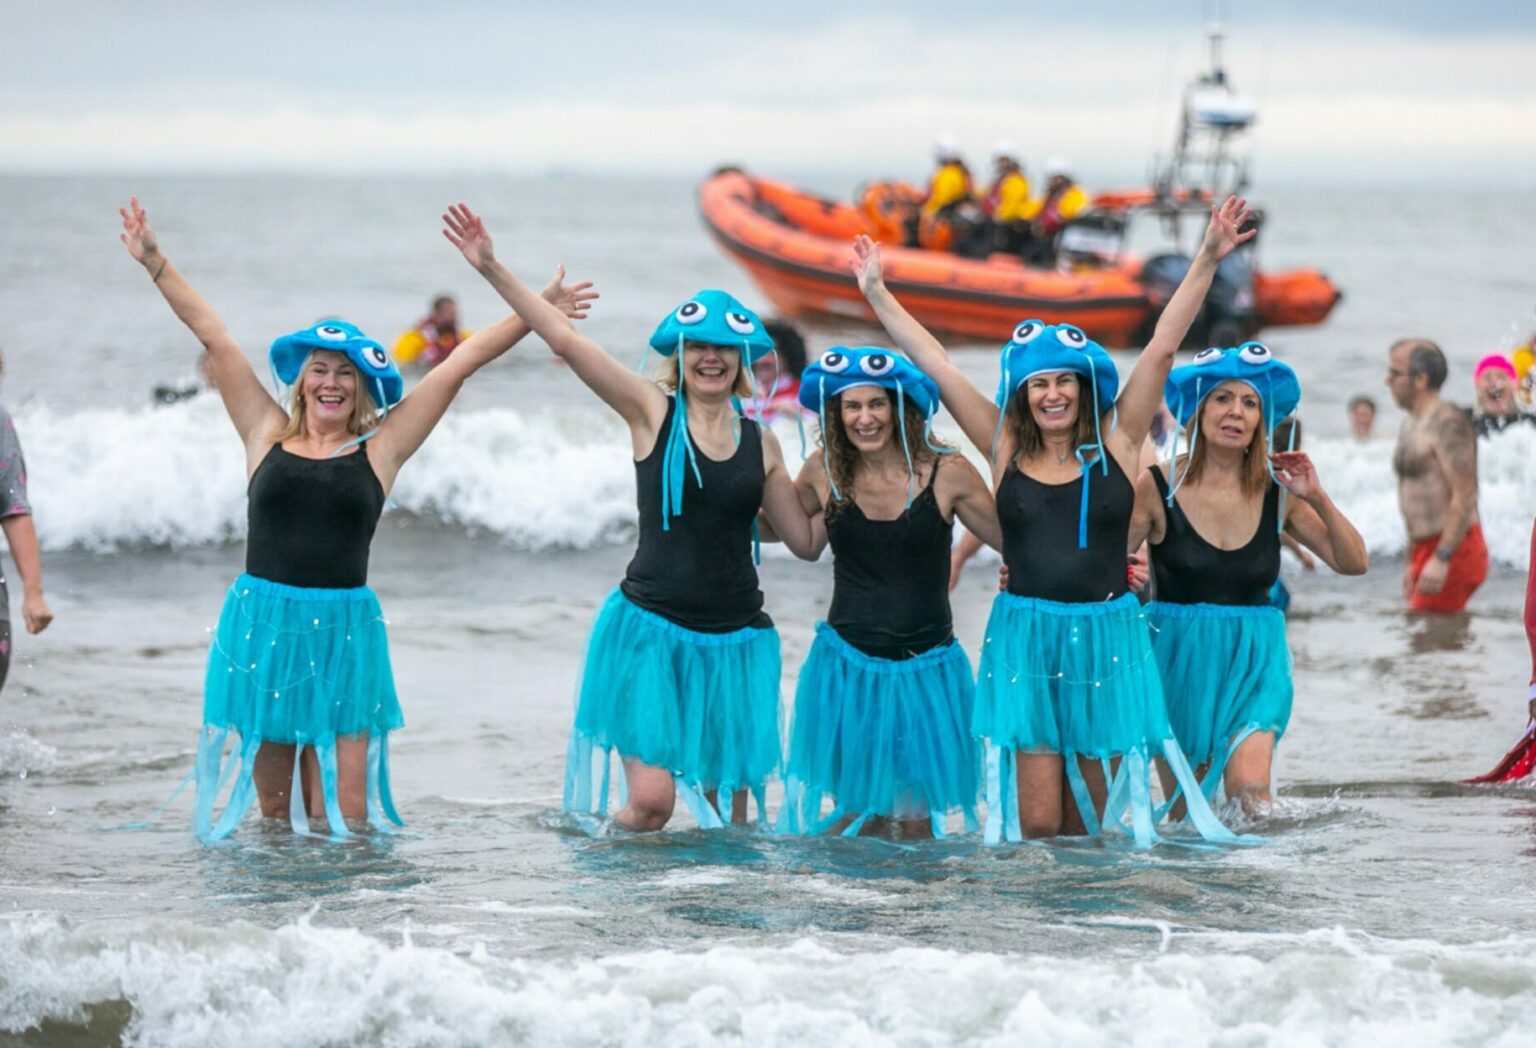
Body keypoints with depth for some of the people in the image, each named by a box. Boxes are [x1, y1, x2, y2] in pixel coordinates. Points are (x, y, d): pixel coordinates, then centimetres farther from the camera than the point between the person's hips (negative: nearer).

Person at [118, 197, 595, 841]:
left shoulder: (380, 449, 6)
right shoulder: (268, 435, 8)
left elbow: (459, 365, 7)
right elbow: (211, 334, 9)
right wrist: (153, 262, 11)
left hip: (343, 630, -1)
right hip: (262, 623, 1)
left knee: (342, 815, -5)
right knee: (273, 807, 7)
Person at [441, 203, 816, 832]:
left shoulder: (760, 443, 8)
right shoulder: (652, 413, -1)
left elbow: (804, 540, 14)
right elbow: (566, 341, -10)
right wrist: (491, 268, -16)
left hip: (734, 639, 4)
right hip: (653, 630, -4)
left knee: (727, 816, 6)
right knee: (651, 800, -15)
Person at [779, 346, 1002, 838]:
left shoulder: (947, 473, -8)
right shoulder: (824, 473, -2)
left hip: (924, 668, -1)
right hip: (848, 665, 1)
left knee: (916, 821, 3)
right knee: (857, 816, 6)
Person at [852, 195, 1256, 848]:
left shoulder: (1117, 444, 4)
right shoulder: (1006, 449, 6)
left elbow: (1162, 348, 0)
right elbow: (935, 364, 9)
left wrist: (1207, 261, -4)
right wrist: (876, 294, 12)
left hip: (1105, 640, 0)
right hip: (1024, 639, 0)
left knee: (1086, 818, 4)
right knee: (1035, 822, -4)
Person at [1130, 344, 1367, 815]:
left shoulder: (1277, 493, 0)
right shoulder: (1159, 487, -6)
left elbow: (1354, 562, 0)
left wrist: (1317, 498, -11)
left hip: (1255, 658, 1)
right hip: (1180, 657, -1)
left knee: (1251, 790, -22)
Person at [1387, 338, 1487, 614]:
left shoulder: (1447, 422, -13)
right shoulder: (1411, 426, 18)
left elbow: (1464, 497, -21)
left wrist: (1441, 559, -26)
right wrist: (1411, 563, 25)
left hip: (1453, 552, -10)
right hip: (1426, 550, 10)